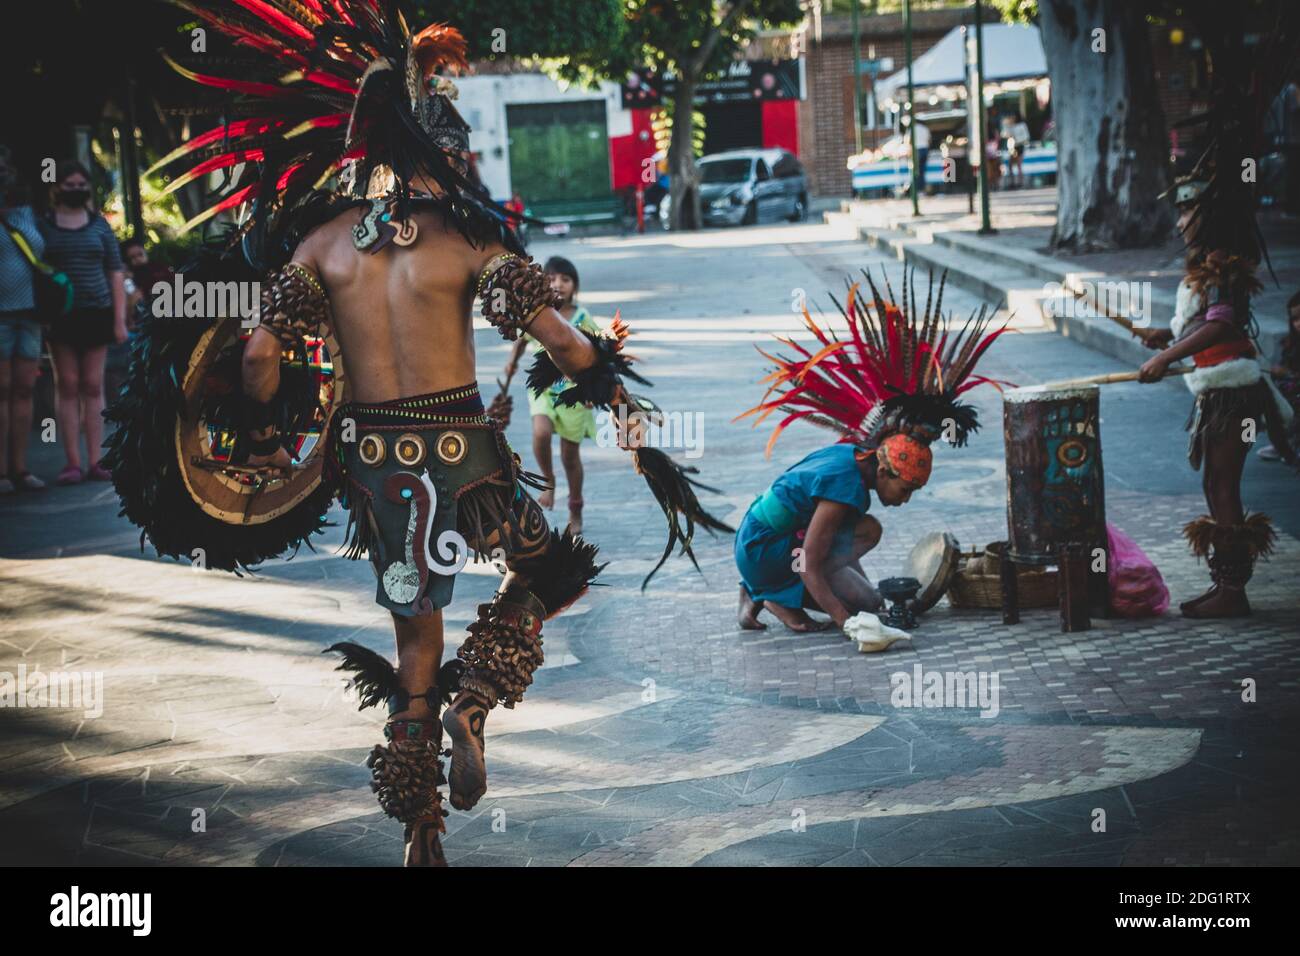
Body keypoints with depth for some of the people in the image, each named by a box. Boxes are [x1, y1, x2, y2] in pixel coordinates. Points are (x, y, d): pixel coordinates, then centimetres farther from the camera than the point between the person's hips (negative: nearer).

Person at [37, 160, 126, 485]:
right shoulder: (44, 226, 5)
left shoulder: (99, 225, 9)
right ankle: (72, 462, -2)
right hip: (61, 317, -1)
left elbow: (115, 274, 9)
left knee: (93, 386, 3)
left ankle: (95, 462, 3)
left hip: (97, 312, 1)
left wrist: (120, 319, 2)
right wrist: (40, 318, -6)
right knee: (68, 386, -2)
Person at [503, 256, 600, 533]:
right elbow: (522, 340, 16)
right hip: (542, 388, 1)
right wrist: (513, 360, -3)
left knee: (570, 454, 7)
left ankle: (575, 513, 25)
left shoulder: (583, 319, -8)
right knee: (541, 432, -29)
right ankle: (548, 481, -1)